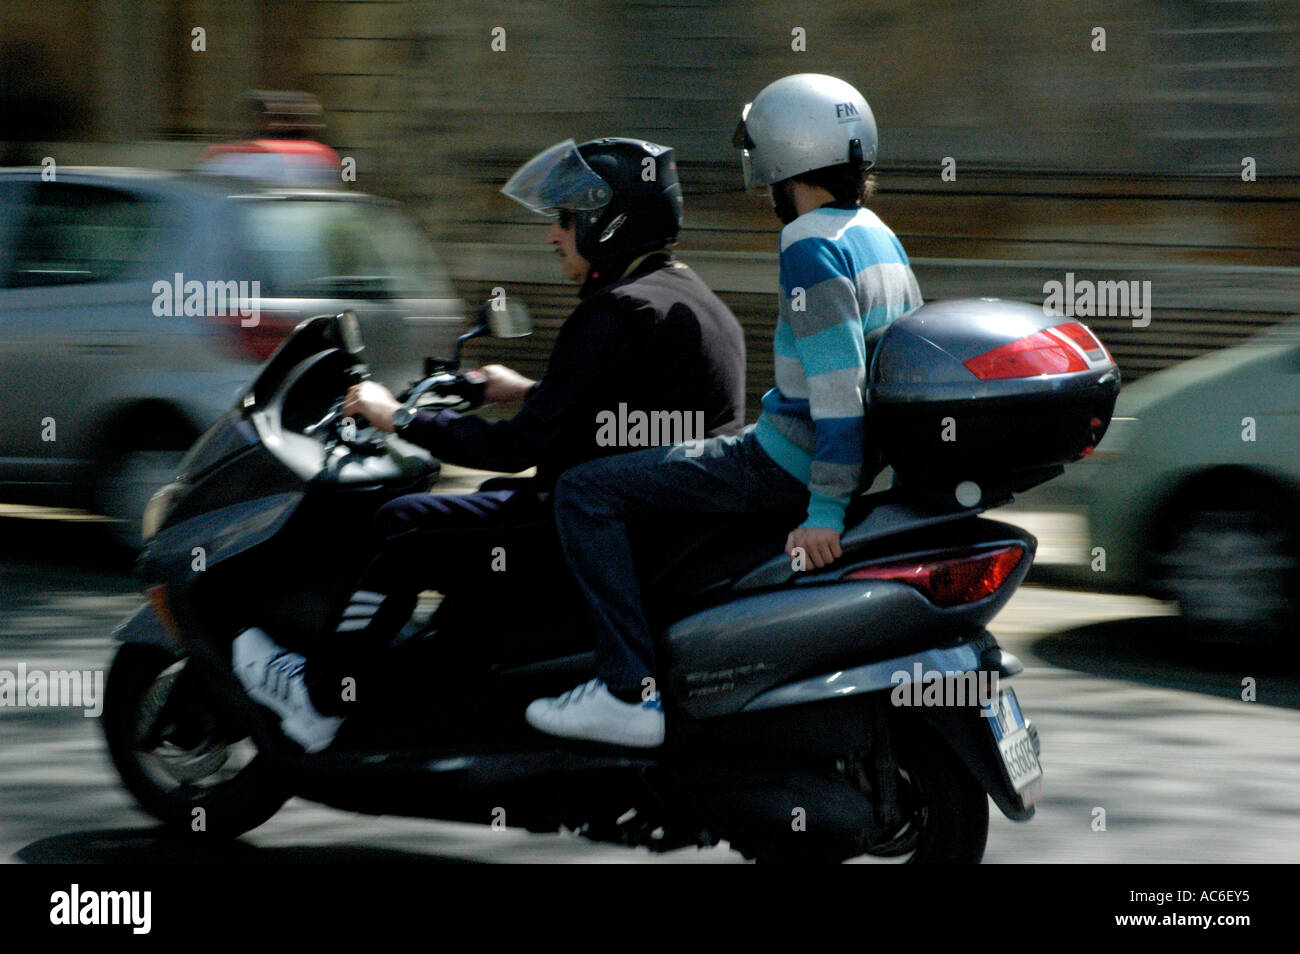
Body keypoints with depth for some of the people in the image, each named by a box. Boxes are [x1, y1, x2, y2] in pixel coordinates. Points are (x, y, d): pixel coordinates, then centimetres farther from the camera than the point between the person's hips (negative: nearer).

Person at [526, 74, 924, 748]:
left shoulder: (812, 243, -16)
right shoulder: (880, 238, 13)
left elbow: (837, 381, -24)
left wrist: (825, 512, -27)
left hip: (792, 459, -10)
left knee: (585, 493, -12)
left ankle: (629, 691, -18)